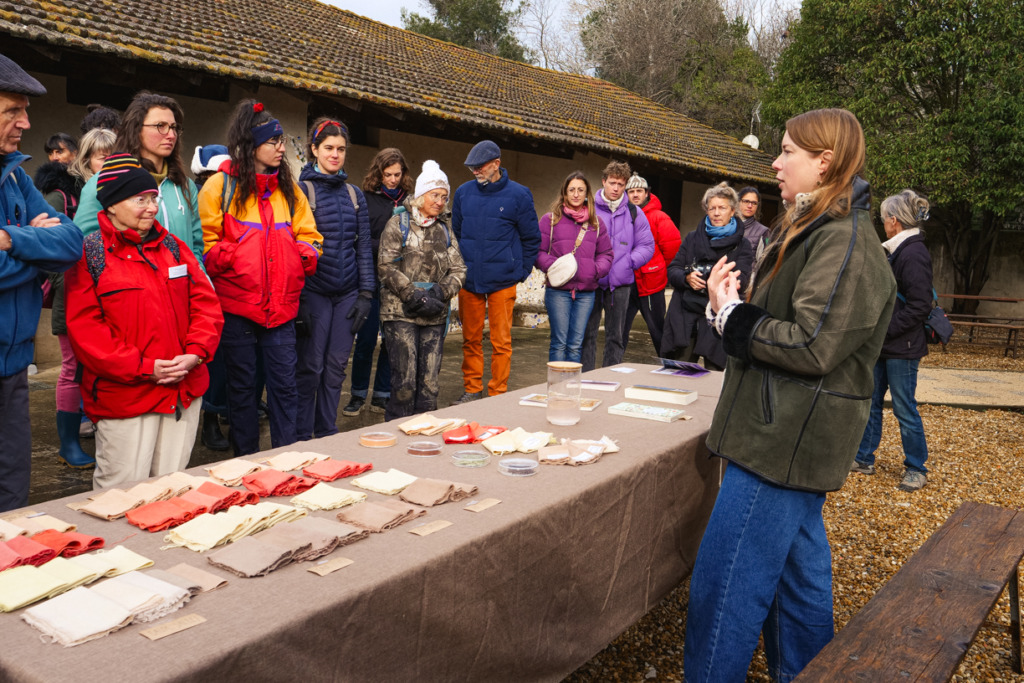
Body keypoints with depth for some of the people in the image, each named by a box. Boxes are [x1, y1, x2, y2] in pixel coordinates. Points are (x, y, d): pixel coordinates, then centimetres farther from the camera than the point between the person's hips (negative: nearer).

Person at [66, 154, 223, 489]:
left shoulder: (173, 247, 13)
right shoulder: (89, 255, -3)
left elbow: (205, 302, 9)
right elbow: (83, 327, -9)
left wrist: (196, 353, -8)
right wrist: (142, 368, -16)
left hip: (184, 389, 5)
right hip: (123, 395, -5)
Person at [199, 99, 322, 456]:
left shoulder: (288, 188, 13)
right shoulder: (220, 186, -1)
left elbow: (308, 235, 17)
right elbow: (204, 243, -4)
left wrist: (305, 252, -3)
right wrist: (231, 258, -19)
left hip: (281, 305, 3)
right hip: (236, 304, -3)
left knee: (284, 384, 3)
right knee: (242, 385, 8)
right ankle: (247, 461, 21)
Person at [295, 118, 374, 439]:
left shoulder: (354, 194, 12)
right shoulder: (301, 190, -2)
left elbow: (363, 245, 11)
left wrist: (366, 293, 4)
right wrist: (298, 297, -12)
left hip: (347, 293, 4)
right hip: (313, 292, -4)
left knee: (336, 366, 9)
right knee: (310, 366, -1)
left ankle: (328, 434, 22)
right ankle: (301, 437, 13)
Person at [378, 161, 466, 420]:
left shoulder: (445, 230, 17)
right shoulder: (399, 223, 3)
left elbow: (458, 269, 12)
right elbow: (386, 266, -6)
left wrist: (442, 292, -7)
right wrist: (414, 295, -14)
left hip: (435, 316, 4)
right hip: (401, 313, -4)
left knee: (430, 382, 4)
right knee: (405, 381, -8)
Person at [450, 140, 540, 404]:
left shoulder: (518, 195, -3)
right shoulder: (464, 192, 6)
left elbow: (531, 239, 4)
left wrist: (521, 272, 1)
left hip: (502, 282, -3)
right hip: (468, 281, 3)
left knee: (501, 341, 1)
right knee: (471, 339, 10)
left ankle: (498, 394, 12)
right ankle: (472, 389, 23)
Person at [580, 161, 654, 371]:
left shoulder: (634, 213, 8)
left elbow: (647, 246, 9)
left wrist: (627, 261, -8)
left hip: (620, 284, 2)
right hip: (590, 283, -1)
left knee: (616, 337, 8)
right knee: (587, 334, 0)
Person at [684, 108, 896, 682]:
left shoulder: (844, 243, -17)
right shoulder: (817, 230, 16)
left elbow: (810, 347, -24)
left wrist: (731, 314, -12)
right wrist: (732, 305, -1)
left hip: (785, 442, -10)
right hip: (793, 439, 10)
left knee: (724, 588, -4)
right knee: (800, 573, 21)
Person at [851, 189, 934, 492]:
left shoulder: (913, 254, -18)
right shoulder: (897, 251, 12)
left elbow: (919, 306, -23)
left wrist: (883, 329, -21)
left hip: (902, 347, -9)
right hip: (884, 345, 9)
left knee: (904, 408, 2)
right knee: (871, 402, 14)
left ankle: (916, 468, 18)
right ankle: (864, 459, 25)